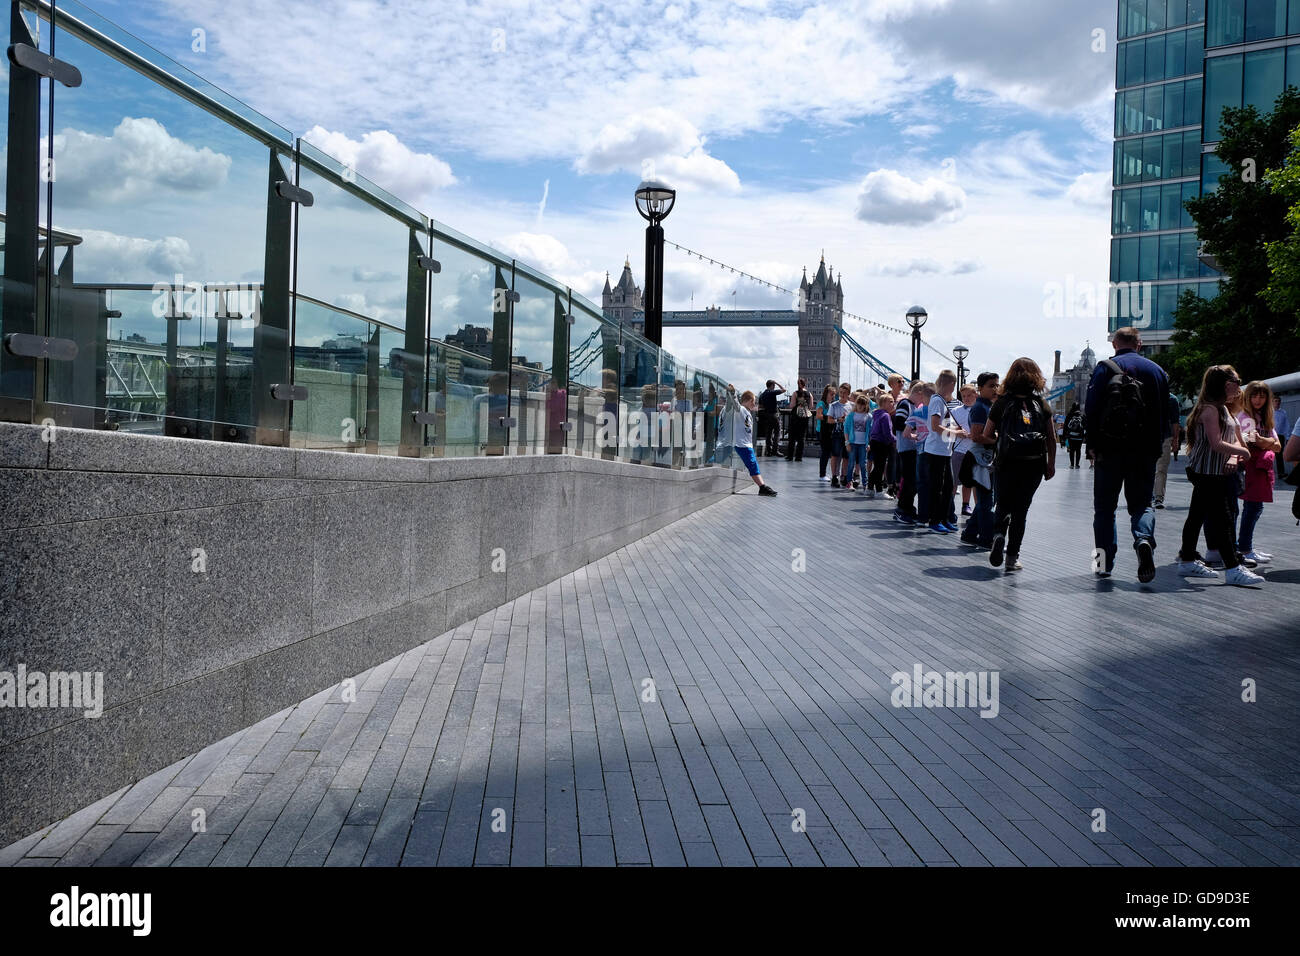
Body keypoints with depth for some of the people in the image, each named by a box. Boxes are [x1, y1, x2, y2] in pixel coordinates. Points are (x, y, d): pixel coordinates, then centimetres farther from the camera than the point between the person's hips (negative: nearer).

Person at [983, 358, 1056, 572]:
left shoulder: (1002, 402, -1)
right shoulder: (1041, 404, 4)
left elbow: (986, 435, 1)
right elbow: (1052, 438, 3)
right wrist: (1051, 464, 11)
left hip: (1008, 462, -1)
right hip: (1035, 463, 1)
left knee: (1004, 506, 13)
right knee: (1021, 508, 9)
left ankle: (998, 533, -17)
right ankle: (1012, 557, 5)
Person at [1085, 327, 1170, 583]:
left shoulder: (1105, 368, -3)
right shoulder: (1157, 370, 10)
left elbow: (1091, 409, -9)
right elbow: (1165, 414, 9)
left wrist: (1093, 444, -1)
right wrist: (1156, 444, 14)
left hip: (1111, 449, -2)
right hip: (1146, 451, 2)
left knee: (1105, 506, 7)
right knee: (1143, 503, 8)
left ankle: (1105, 560, 5)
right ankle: (1144, 539, -21)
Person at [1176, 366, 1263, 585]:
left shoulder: (1222, 408, 17)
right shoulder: (1210, 408, -15)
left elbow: (1233, 439, 16)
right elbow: (1216, 444, -22)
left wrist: (1233, 457, -3)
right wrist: (1242, 451, -9)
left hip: (1214, 472, 10)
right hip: (1205, 472, -10)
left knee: (1197, 515, 13)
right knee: (1220, 518, -10)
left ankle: (1187, 561, 19)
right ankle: (1233, 569, -10)